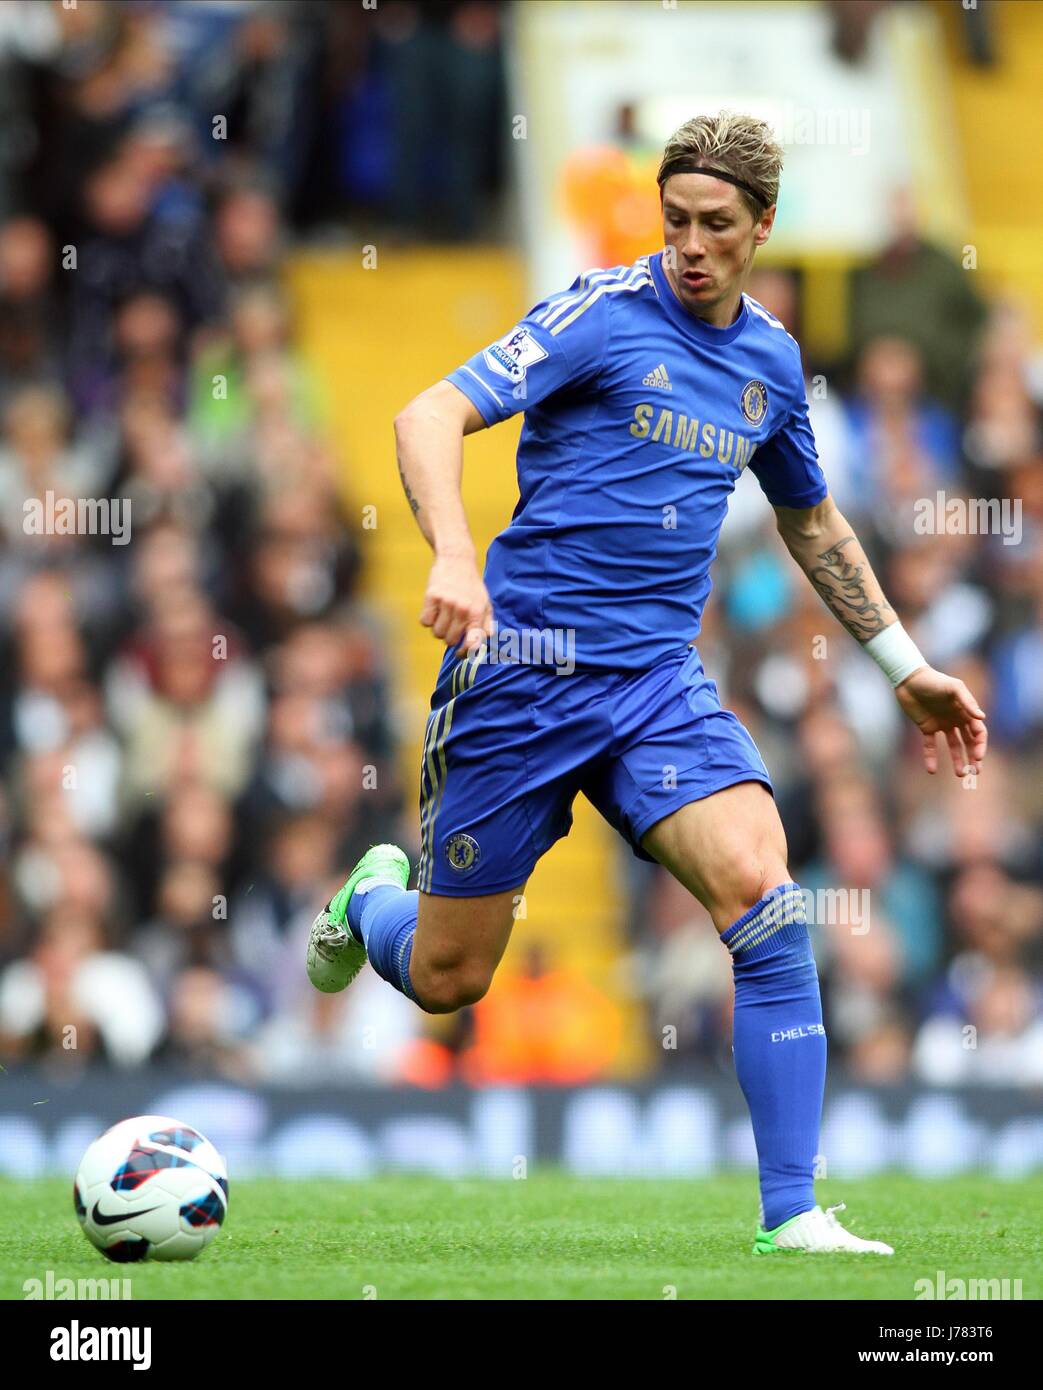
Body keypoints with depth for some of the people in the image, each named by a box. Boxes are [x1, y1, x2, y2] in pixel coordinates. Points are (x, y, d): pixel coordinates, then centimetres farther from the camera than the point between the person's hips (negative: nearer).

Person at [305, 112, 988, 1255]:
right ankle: (375, 897, 43)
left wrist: (906, 667, 28)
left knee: (764, 897, -21)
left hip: (659, 678, 4)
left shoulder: (771, 359, 11)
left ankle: (791, 1212, -16)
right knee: (445, 980, 4)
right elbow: (429, 417, -18)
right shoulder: (606, 313, -8)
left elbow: (811, 520, 29)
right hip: (523, 664, -4)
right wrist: (453, 558, -35)